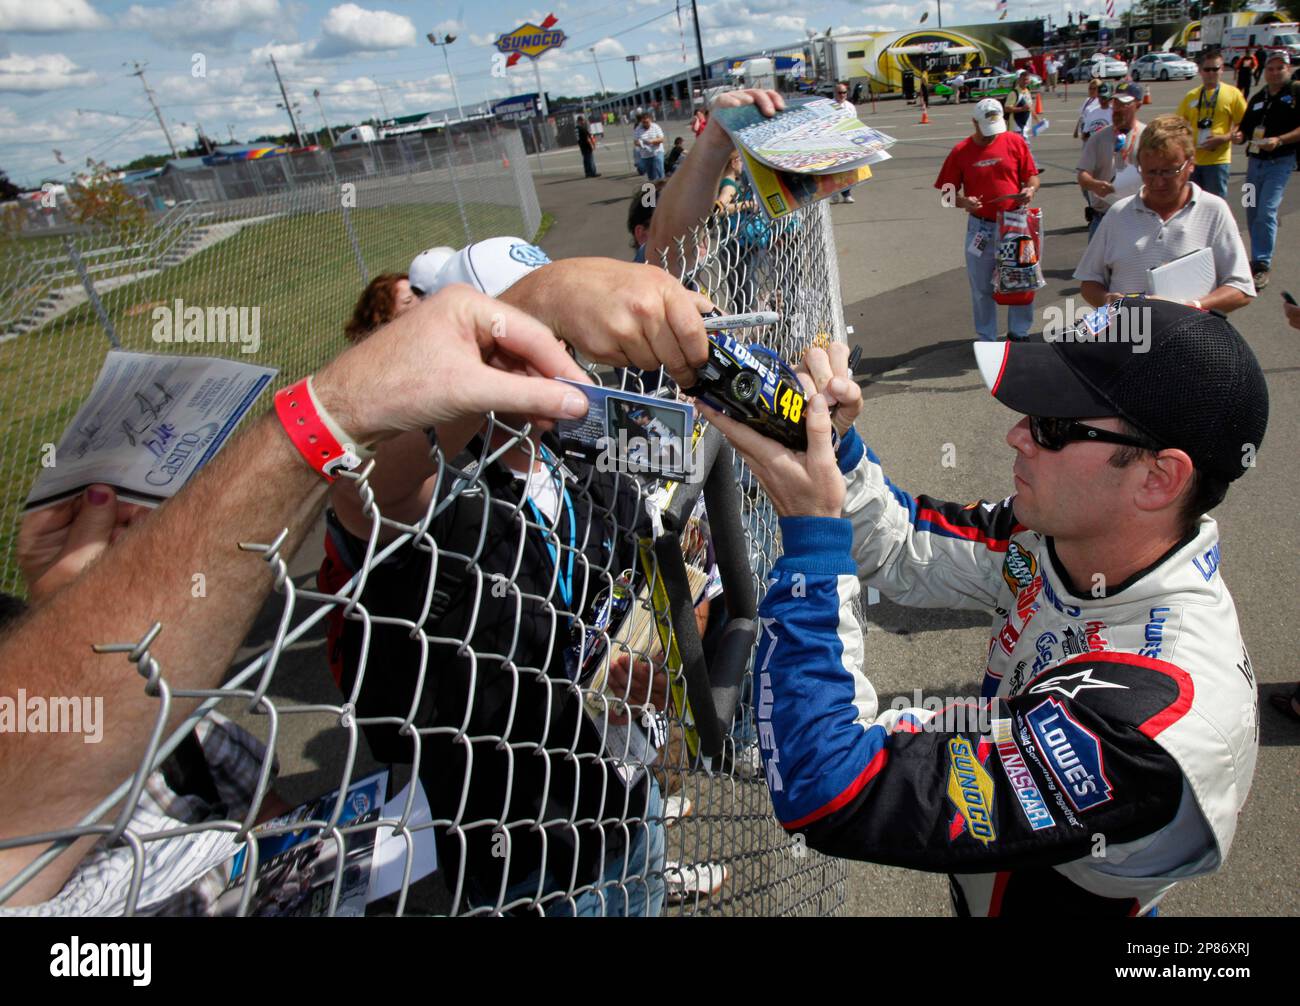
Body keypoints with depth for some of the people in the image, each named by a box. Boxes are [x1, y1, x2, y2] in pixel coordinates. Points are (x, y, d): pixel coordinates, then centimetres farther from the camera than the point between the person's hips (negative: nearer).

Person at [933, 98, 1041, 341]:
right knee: (981, 288, 8)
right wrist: (962, 202, -22)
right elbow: (947, 192, -2)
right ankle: (987, 339, 22)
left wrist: (1030, 189, -17)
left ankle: (1019, 333, 26)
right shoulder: (961, 151, -3)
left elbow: (1032, 175, 6)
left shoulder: (1016, 142, 0)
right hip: (980, 228, -1)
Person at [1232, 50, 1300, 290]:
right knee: (1252, 212, 10)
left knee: (1266, 212, -16)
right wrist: (1239, 136, -3)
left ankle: (1262, 265, -15)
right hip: (1255, 160, 6)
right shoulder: (1257, 99, 16)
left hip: (1280, 161, -6)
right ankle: (1258, 258, 24)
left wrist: (1279, 140, -24)